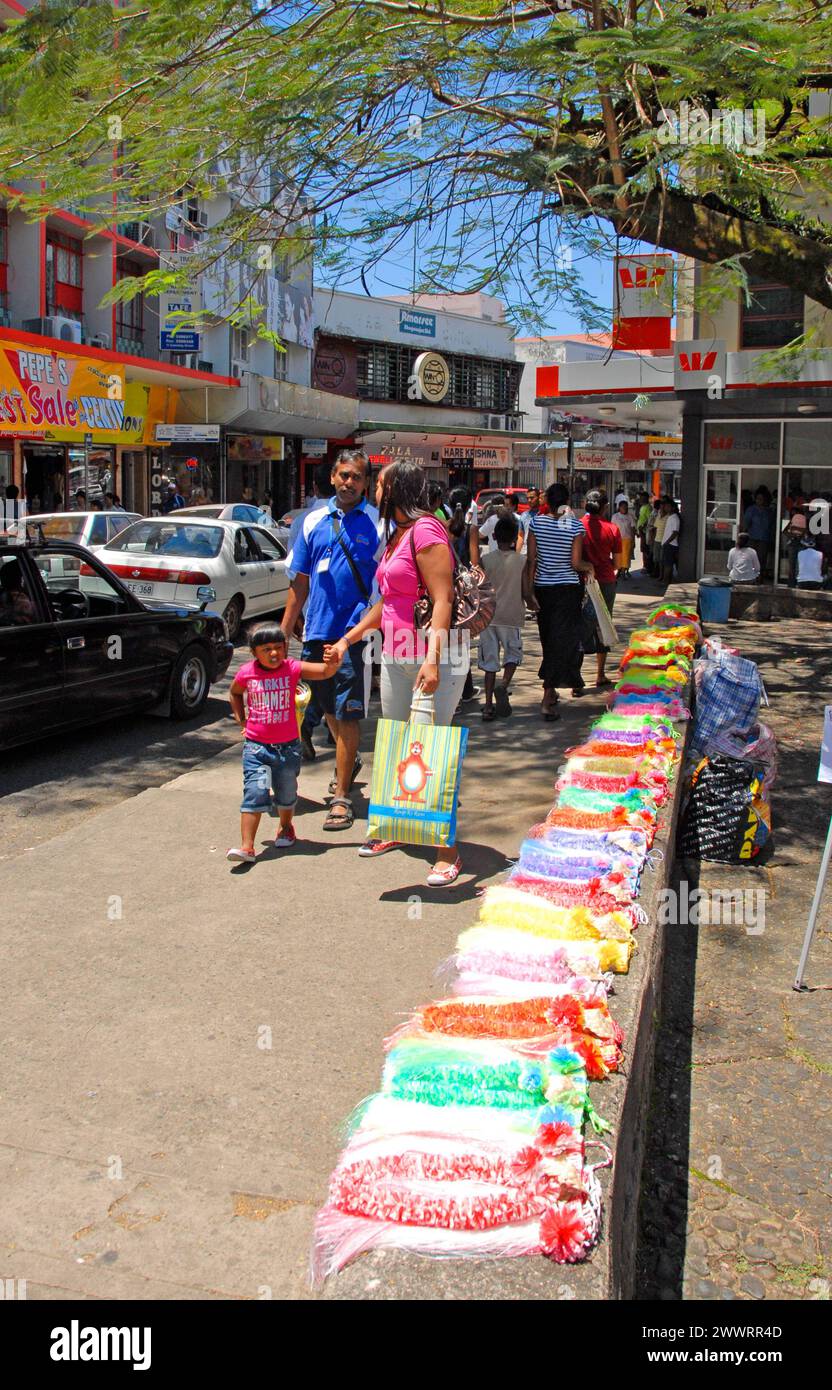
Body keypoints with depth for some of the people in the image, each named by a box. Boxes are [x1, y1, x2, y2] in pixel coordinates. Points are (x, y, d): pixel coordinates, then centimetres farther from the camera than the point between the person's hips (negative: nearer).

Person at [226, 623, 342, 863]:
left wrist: (332, 662, -37)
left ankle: (285, 828, 45)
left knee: (287, 793, 17)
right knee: (254, 794, -11)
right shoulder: (247, 673, -5)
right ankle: (247, 847, -11)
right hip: (256, 745, -1)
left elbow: (324, 672, -15)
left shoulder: (293, 668, -7)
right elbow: (235, 692, 17)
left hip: (288, 745, 1)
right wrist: (240, 718, 9)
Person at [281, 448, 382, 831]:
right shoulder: (314, 520, 8)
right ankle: (348, 762, 44)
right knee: (329, 709, 19)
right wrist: (284, 632, 10)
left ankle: (341, 796, 3)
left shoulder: (376, 523, -3)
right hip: (317, 631, 5)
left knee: (347, 715, -4)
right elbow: (300, 581, 12)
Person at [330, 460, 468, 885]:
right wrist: (349, 638, 26)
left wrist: (432, 659, -27)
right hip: (395, 655, 10)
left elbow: (442, 599, -19)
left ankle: (447, 851, -3)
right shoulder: (396, 535, 17)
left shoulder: (425, 530, -13)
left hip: (434, 654, -10)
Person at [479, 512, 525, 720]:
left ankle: (488, 705, 4)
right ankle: (504, 686, -10)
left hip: (488, 616, 1)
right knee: (513, 654, 16)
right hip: (512, 616, -1)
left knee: (490, 660, 7)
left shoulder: (486, 560, -3)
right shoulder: (522, 561, -5)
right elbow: (526, 590, 0)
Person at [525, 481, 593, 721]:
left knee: (549, 640, 17)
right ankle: (547, 699, -4)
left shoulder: (536, 522, -3)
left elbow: (531, 559, -5)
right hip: (568, 589, -3)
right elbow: (575, 563, -13)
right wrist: (589, 566, 10)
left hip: (543, 588, 3)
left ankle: (552, 691, 30)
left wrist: (529, 591, -2)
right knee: (561, 641, 1)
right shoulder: (575, 526, -9)